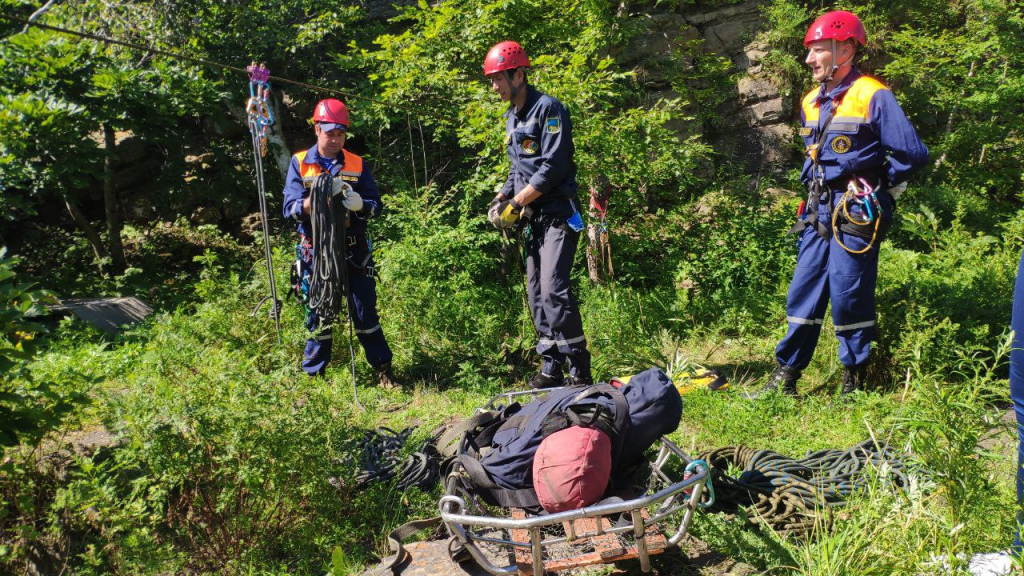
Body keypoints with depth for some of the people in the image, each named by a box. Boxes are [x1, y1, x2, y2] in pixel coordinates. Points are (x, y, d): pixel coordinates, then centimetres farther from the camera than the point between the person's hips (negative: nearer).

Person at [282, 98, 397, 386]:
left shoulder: (358, 165, 7)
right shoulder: (299, 163, 3)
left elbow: (377, 206, 3)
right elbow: (290, 209, -5)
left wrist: (360, 205, -21)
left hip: (354, 251, 1)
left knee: (365, 312, 3)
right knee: (318, 315, 6)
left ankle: (383, 369, 14)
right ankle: (313, 375, 19)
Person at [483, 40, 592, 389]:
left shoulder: (548, 108, -10)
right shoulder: (511, 118, 18)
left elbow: (553, 166, -18)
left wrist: (516, 202, -15)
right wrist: (501, 199, 7)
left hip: (557, 214, -9)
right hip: (532, 218, 9)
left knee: (554, 289, -17)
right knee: (537, 295, 7)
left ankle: (580, 371, -10)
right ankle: (551, 368, 14)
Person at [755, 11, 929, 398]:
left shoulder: (873, 97, -9)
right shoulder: (811, 103, 13)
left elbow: (913, 153, -10)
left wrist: (878, 187, -1)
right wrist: (815, 189, 16)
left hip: (856, 214, -7)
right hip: (819, 213, 7)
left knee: (849, 297, -2)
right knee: (803, 293, 6)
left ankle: (855, 383, 12)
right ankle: (785, 377, 13)